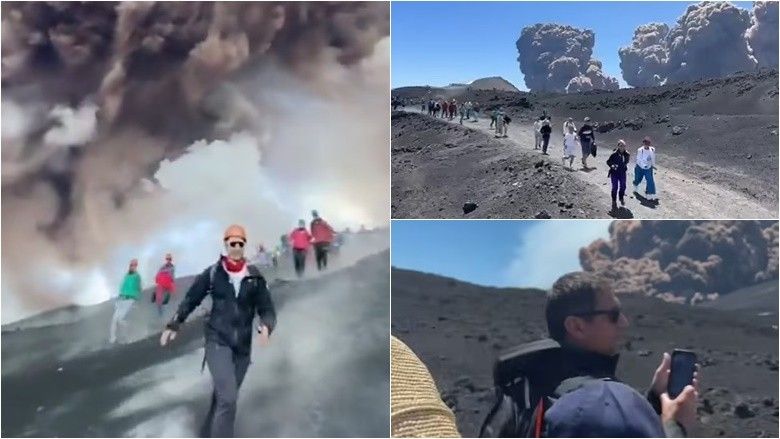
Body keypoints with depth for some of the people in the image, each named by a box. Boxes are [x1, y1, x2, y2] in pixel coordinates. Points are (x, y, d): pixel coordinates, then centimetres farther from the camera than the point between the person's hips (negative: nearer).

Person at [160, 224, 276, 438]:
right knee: (228, 398, -18)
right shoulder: (212, 273, -4)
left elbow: (267, 309, 1)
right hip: (217, 342, -3)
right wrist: (173, 326, 9)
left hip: (243, 346, 3)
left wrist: (266, 327, -19)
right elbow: (190, 300, 8)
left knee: (223, 397, 14)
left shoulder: (255, 278, 0)